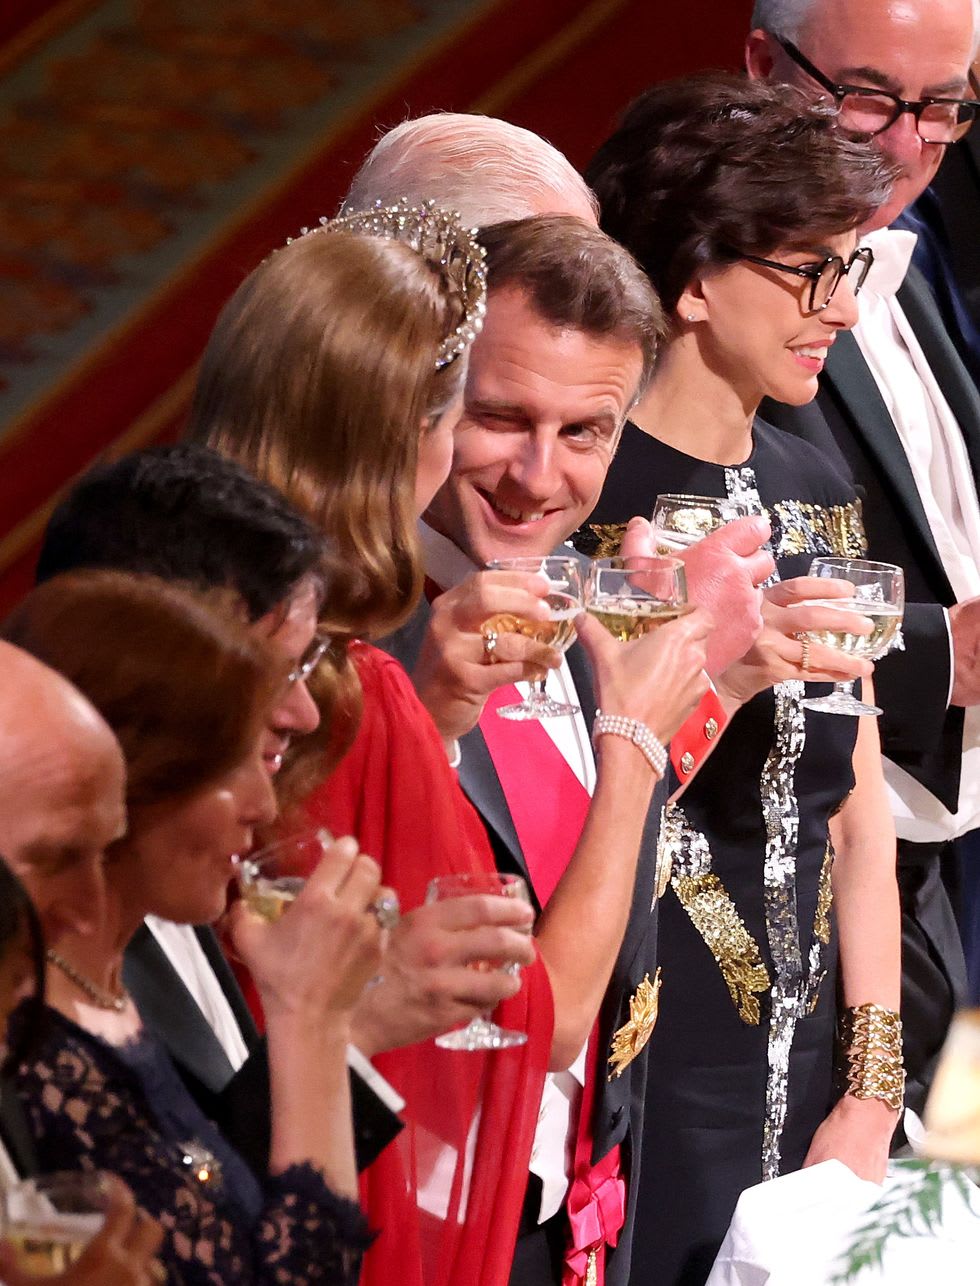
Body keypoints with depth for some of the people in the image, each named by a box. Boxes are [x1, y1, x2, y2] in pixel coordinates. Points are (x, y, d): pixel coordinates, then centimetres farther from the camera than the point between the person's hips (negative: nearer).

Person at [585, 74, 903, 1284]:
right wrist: (716, 684, -26)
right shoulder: (580, 499, -13)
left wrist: (871, 1094, 6)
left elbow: (854, 812, 11)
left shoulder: (813, 495, 9)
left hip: (798, 1093, 6)